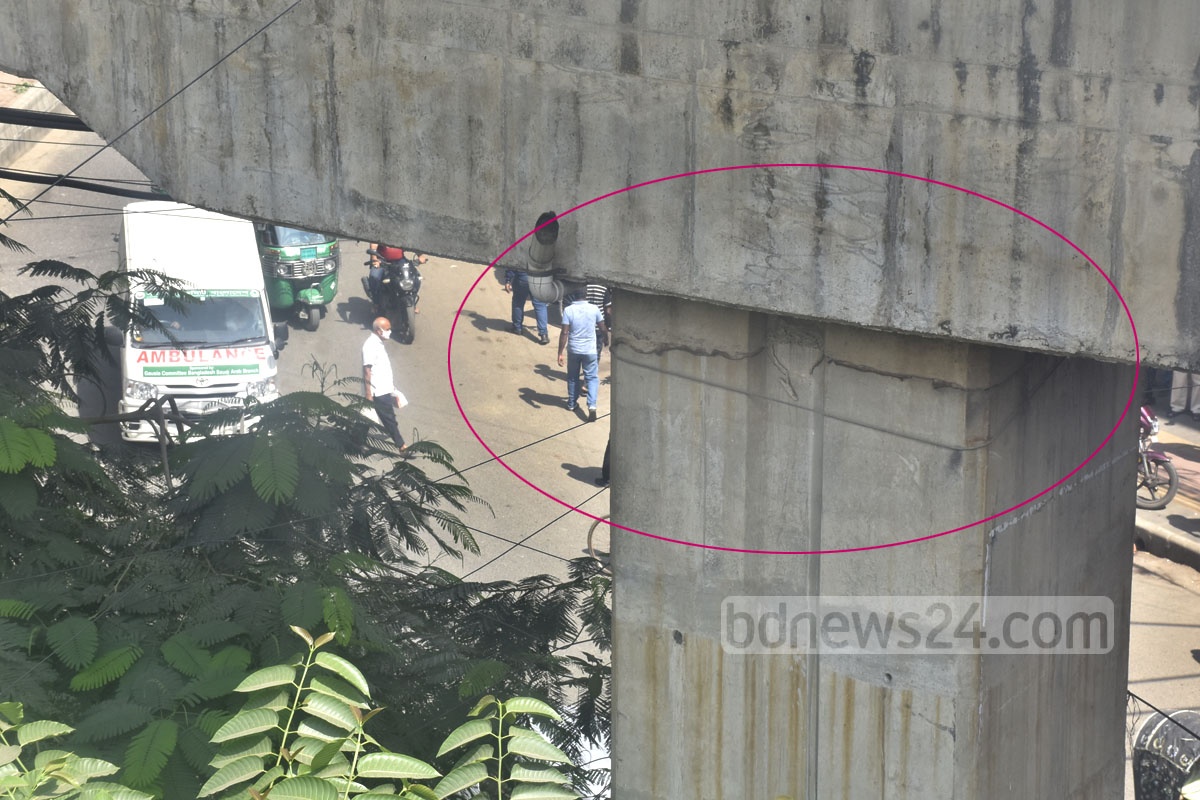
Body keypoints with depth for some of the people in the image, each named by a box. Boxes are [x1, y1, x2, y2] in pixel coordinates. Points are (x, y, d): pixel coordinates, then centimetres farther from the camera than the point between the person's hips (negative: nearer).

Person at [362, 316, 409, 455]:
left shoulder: (378, 344, 13)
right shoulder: (370, 346, -18)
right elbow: (367, 370, -21)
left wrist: (392, 389, 23)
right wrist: (368, 393, -23)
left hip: (384, 390, 10)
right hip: (378, 392, -10)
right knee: (390, 420, -3)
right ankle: (402, 447, 1)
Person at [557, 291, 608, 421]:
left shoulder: (568, 310, -10)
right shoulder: (594, 309, -7)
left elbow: (564, 333, -13)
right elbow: (603, 329, 2)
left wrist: (560, 353, -8)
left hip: (573, 350, 1)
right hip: (590, 350, 0)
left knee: (572, 377, 19)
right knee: (592, 378, 6)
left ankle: (571, 404, 32)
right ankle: (592, 405, -12)